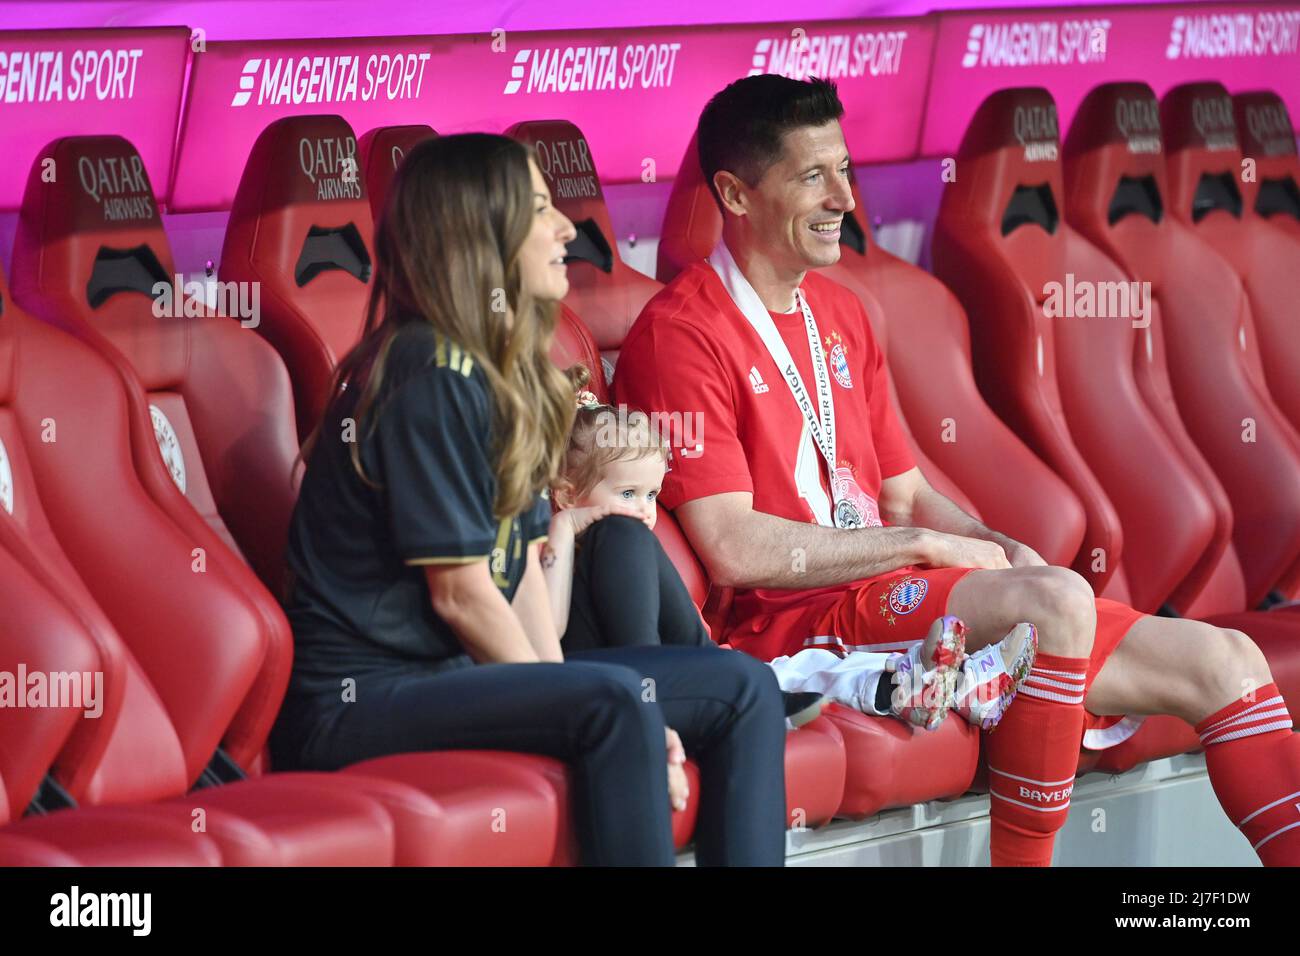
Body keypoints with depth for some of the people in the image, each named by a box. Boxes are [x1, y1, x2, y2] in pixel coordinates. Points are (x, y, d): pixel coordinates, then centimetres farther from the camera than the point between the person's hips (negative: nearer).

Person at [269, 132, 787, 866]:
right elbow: (460, 592, -16)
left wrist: (561, 687, -6)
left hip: (455, 672, 10)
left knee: (743, 688, 3)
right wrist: (598, 720, -8)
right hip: (361, 699, -10)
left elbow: (523, 565, 8)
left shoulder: (507, 371, 14)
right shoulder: (429, 375, -15)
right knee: (616, 702, -32)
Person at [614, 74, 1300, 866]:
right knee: (1056, 602, -34)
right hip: (797, 624, -9)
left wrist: (1001, 550, 0)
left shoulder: (838, 312, 20)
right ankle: (1020, 861, -25)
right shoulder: (680, 333, -9)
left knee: (1222, 662, -1)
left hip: (893, 592, 9)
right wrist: (926, 547, -10)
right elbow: (734, 549, -16)